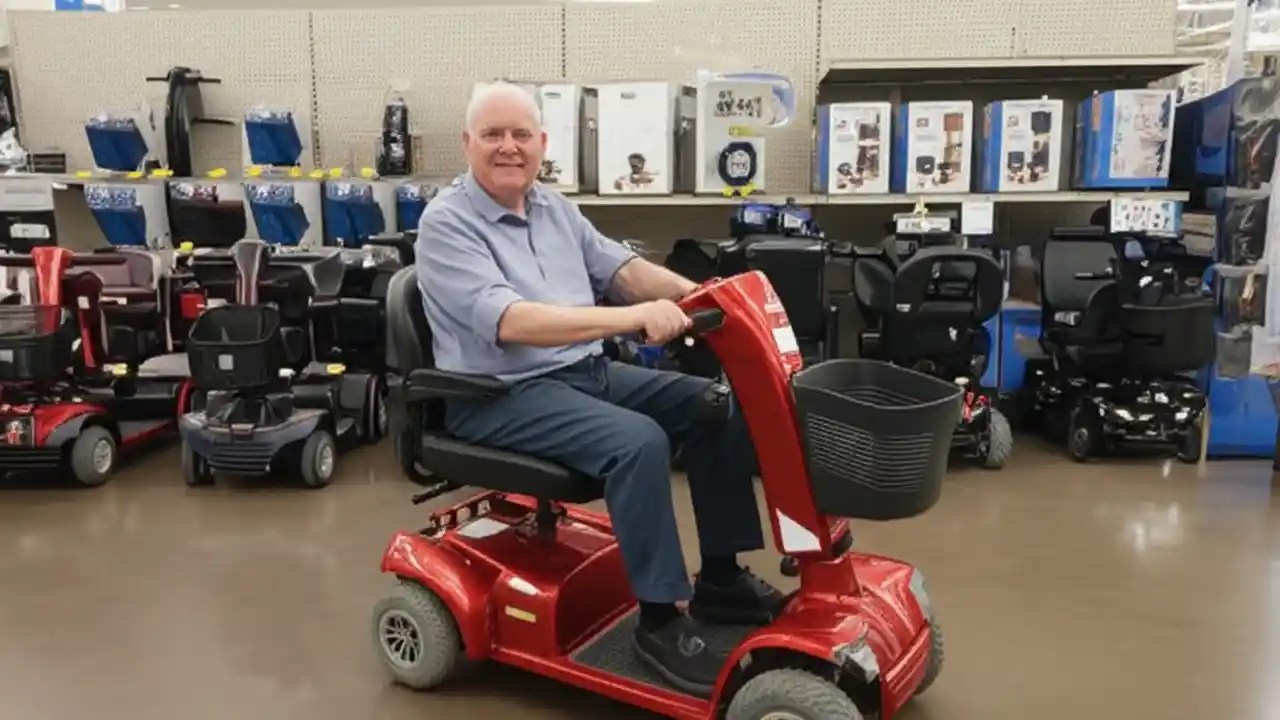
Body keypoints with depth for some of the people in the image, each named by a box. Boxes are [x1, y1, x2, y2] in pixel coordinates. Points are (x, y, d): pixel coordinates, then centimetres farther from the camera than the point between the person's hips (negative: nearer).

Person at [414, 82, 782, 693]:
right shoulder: (446, 223, -14)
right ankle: (659, 620, -14)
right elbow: (509, 321, -28)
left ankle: (720, 579, 9)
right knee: (639, 441, -30)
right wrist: (632, 318, -35)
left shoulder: (554, 207, 11)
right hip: (503, 395, -8)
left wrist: (693, 293, -11)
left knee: (716, 407, -1)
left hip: (588, 371, 8)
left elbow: (619, 267, 8)